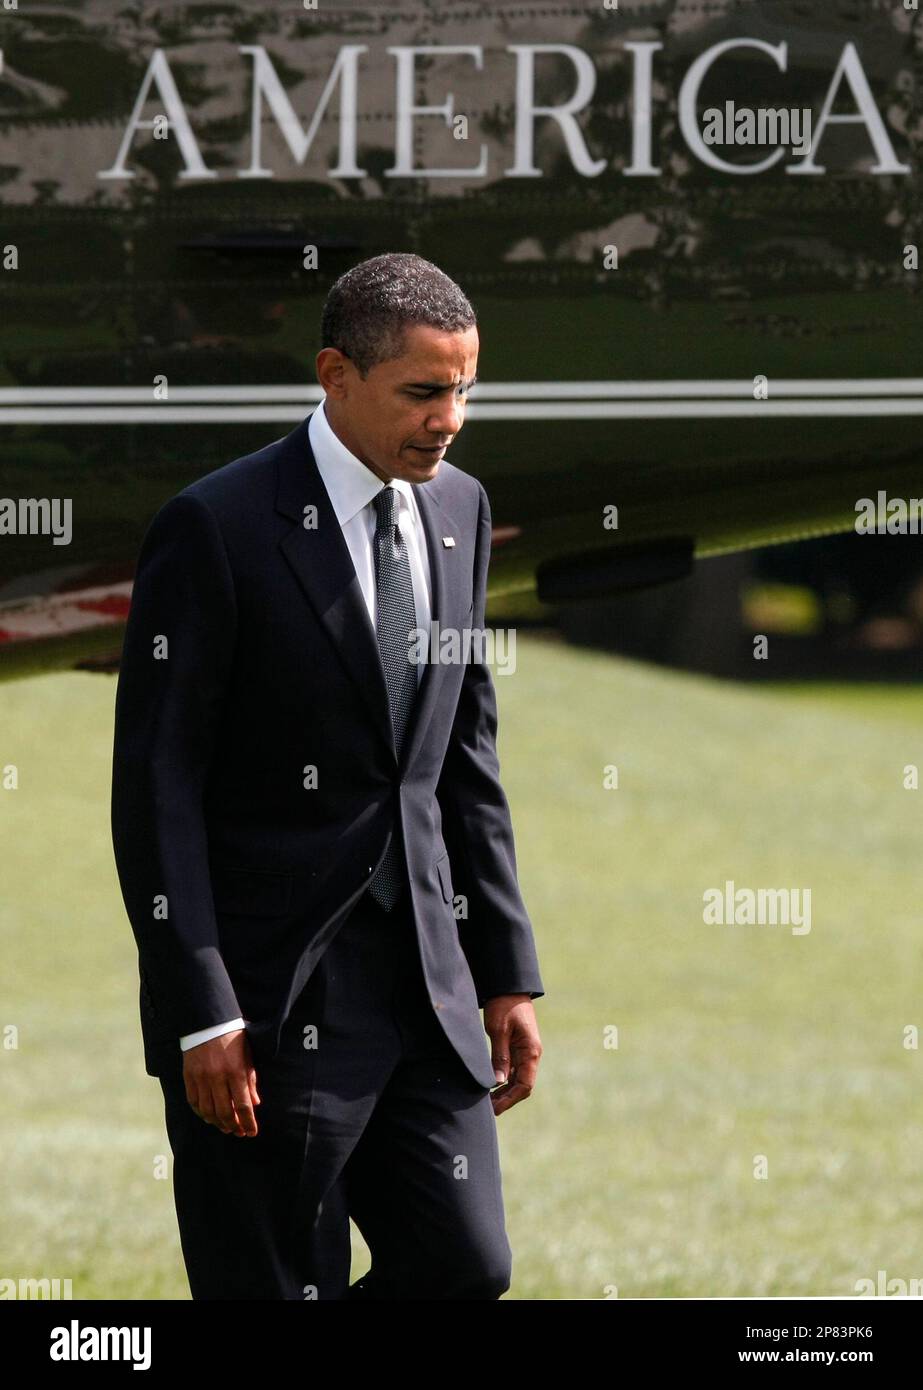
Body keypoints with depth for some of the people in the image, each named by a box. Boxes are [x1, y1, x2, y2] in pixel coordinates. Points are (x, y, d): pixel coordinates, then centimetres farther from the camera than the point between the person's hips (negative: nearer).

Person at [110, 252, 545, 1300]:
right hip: (272, 998, -6)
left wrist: (508, 974, 13)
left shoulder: (458, 511, 10)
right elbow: (155, 781, -13)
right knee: (275, 1285, -1)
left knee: (467, 1267, 3)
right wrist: (201, 1014, -18)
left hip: (425, 978, 6)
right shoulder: (216, 528, -12)